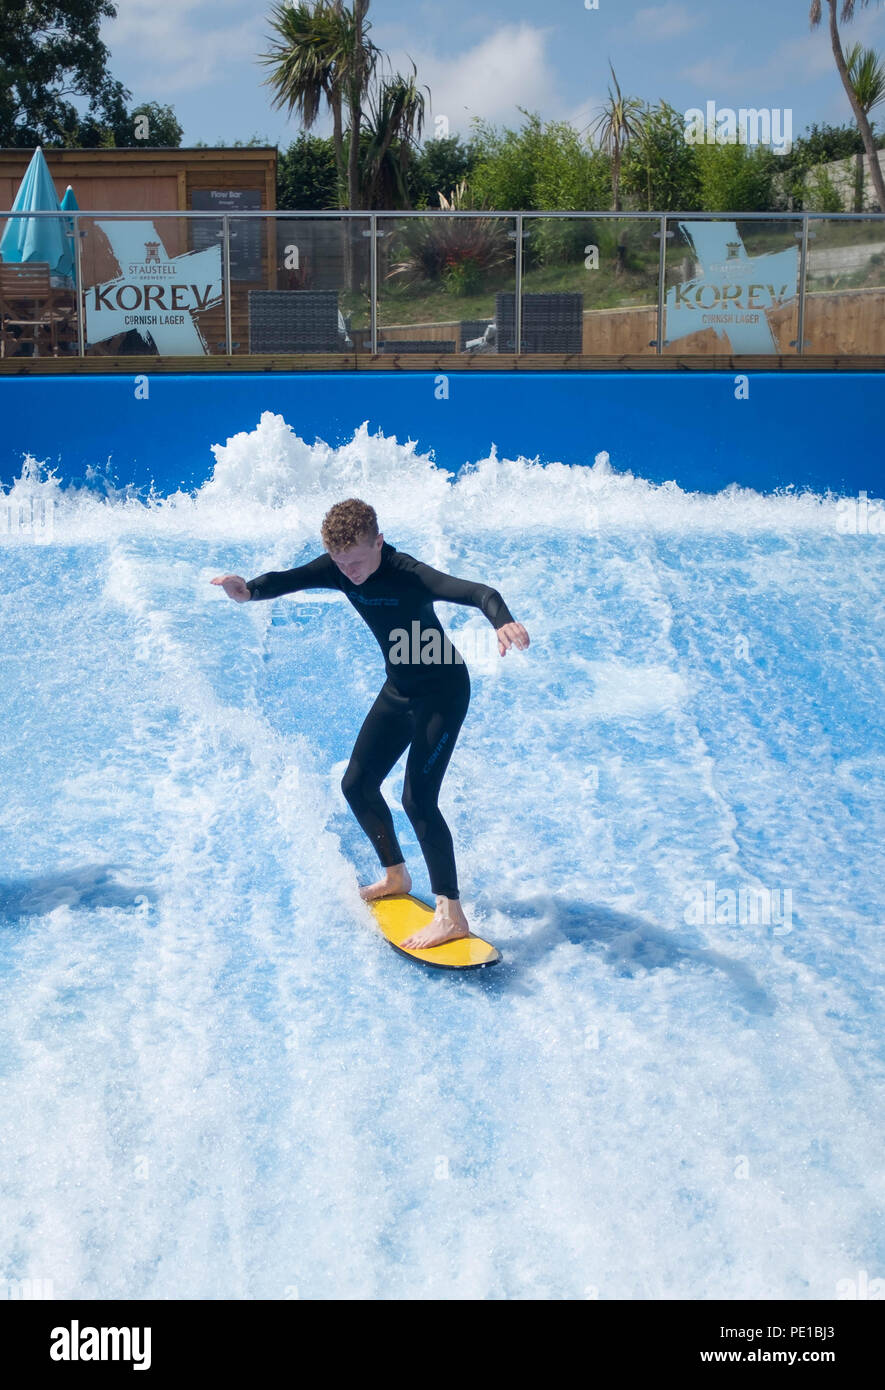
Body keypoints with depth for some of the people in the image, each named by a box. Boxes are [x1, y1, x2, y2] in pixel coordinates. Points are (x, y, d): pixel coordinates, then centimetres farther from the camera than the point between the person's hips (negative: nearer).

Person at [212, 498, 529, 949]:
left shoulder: (409, 575, -30)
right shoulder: (339, 568, -9)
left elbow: (475, 592, -44)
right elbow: (290, 579, -20)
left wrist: (503, 621, -66)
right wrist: (248, 590, -44)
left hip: (442, 691, -8)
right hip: (398, 689, 8)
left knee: (417, 799, -16)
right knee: (357, 784, 14)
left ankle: (452, 915, -11)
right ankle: (395, 875, 34)